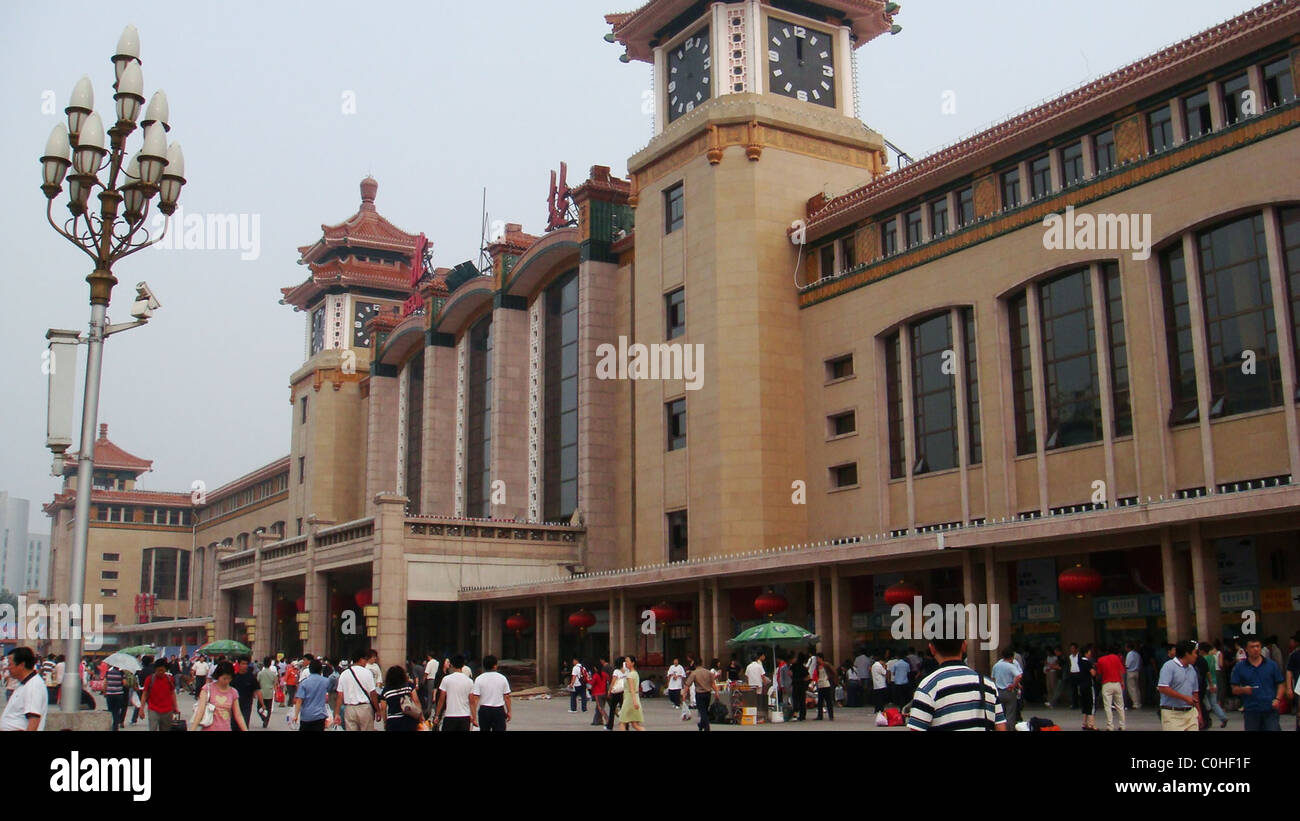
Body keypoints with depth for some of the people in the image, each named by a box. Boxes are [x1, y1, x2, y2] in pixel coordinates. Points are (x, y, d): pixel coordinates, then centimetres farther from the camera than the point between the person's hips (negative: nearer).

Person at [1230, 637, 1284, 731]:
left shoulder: (1272, 665, 7)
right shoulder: (1239, 667, 5)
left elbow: (1281, 684, 8)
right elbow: (1234, 689, 5)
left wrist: (1277, 699, -8)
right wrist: (1243, 690, -16)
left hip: (1270, 710, 0)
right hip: (1250, 712, 0)